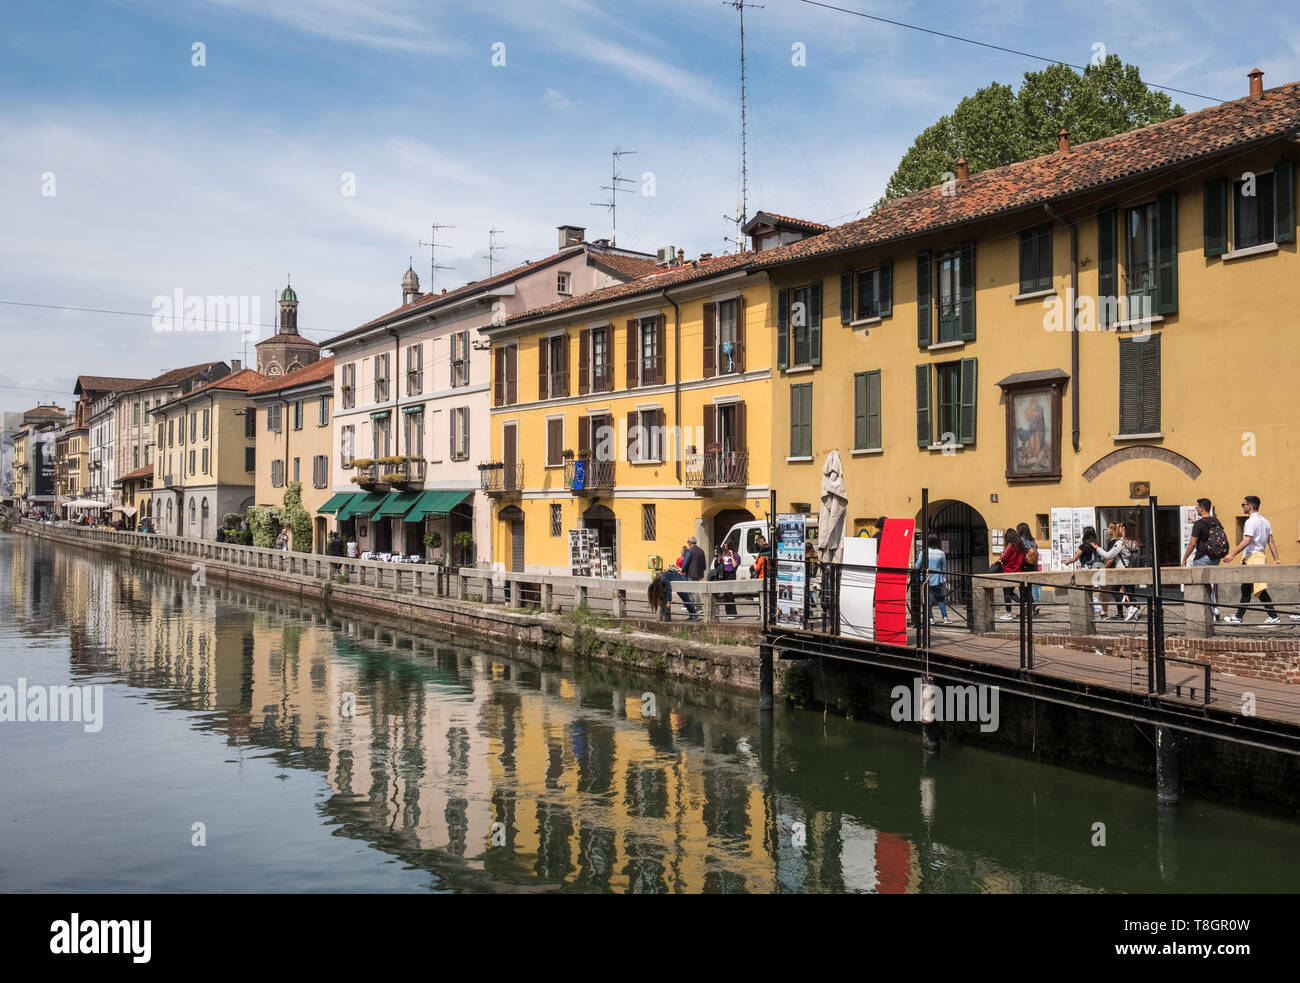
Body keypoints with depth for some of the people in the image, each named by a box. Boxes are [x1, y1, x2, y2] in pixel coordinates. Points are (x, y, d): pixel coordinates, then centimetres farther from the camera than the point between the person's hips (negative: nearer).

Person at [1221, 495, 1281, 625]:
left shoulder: (1251, 521, -13)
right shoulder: (1265, 521, 17)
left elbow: (1247, 541, -23)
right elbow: (1271, 541, 14)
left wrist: (1232, 554, -24)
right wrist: (1276, 559, 12)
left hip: (1253, 557, -10)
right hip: (1260, 555, 10)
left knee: (1260, 589, -9)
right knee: (1245, 589, 12)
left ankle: (1274, 617, -10)